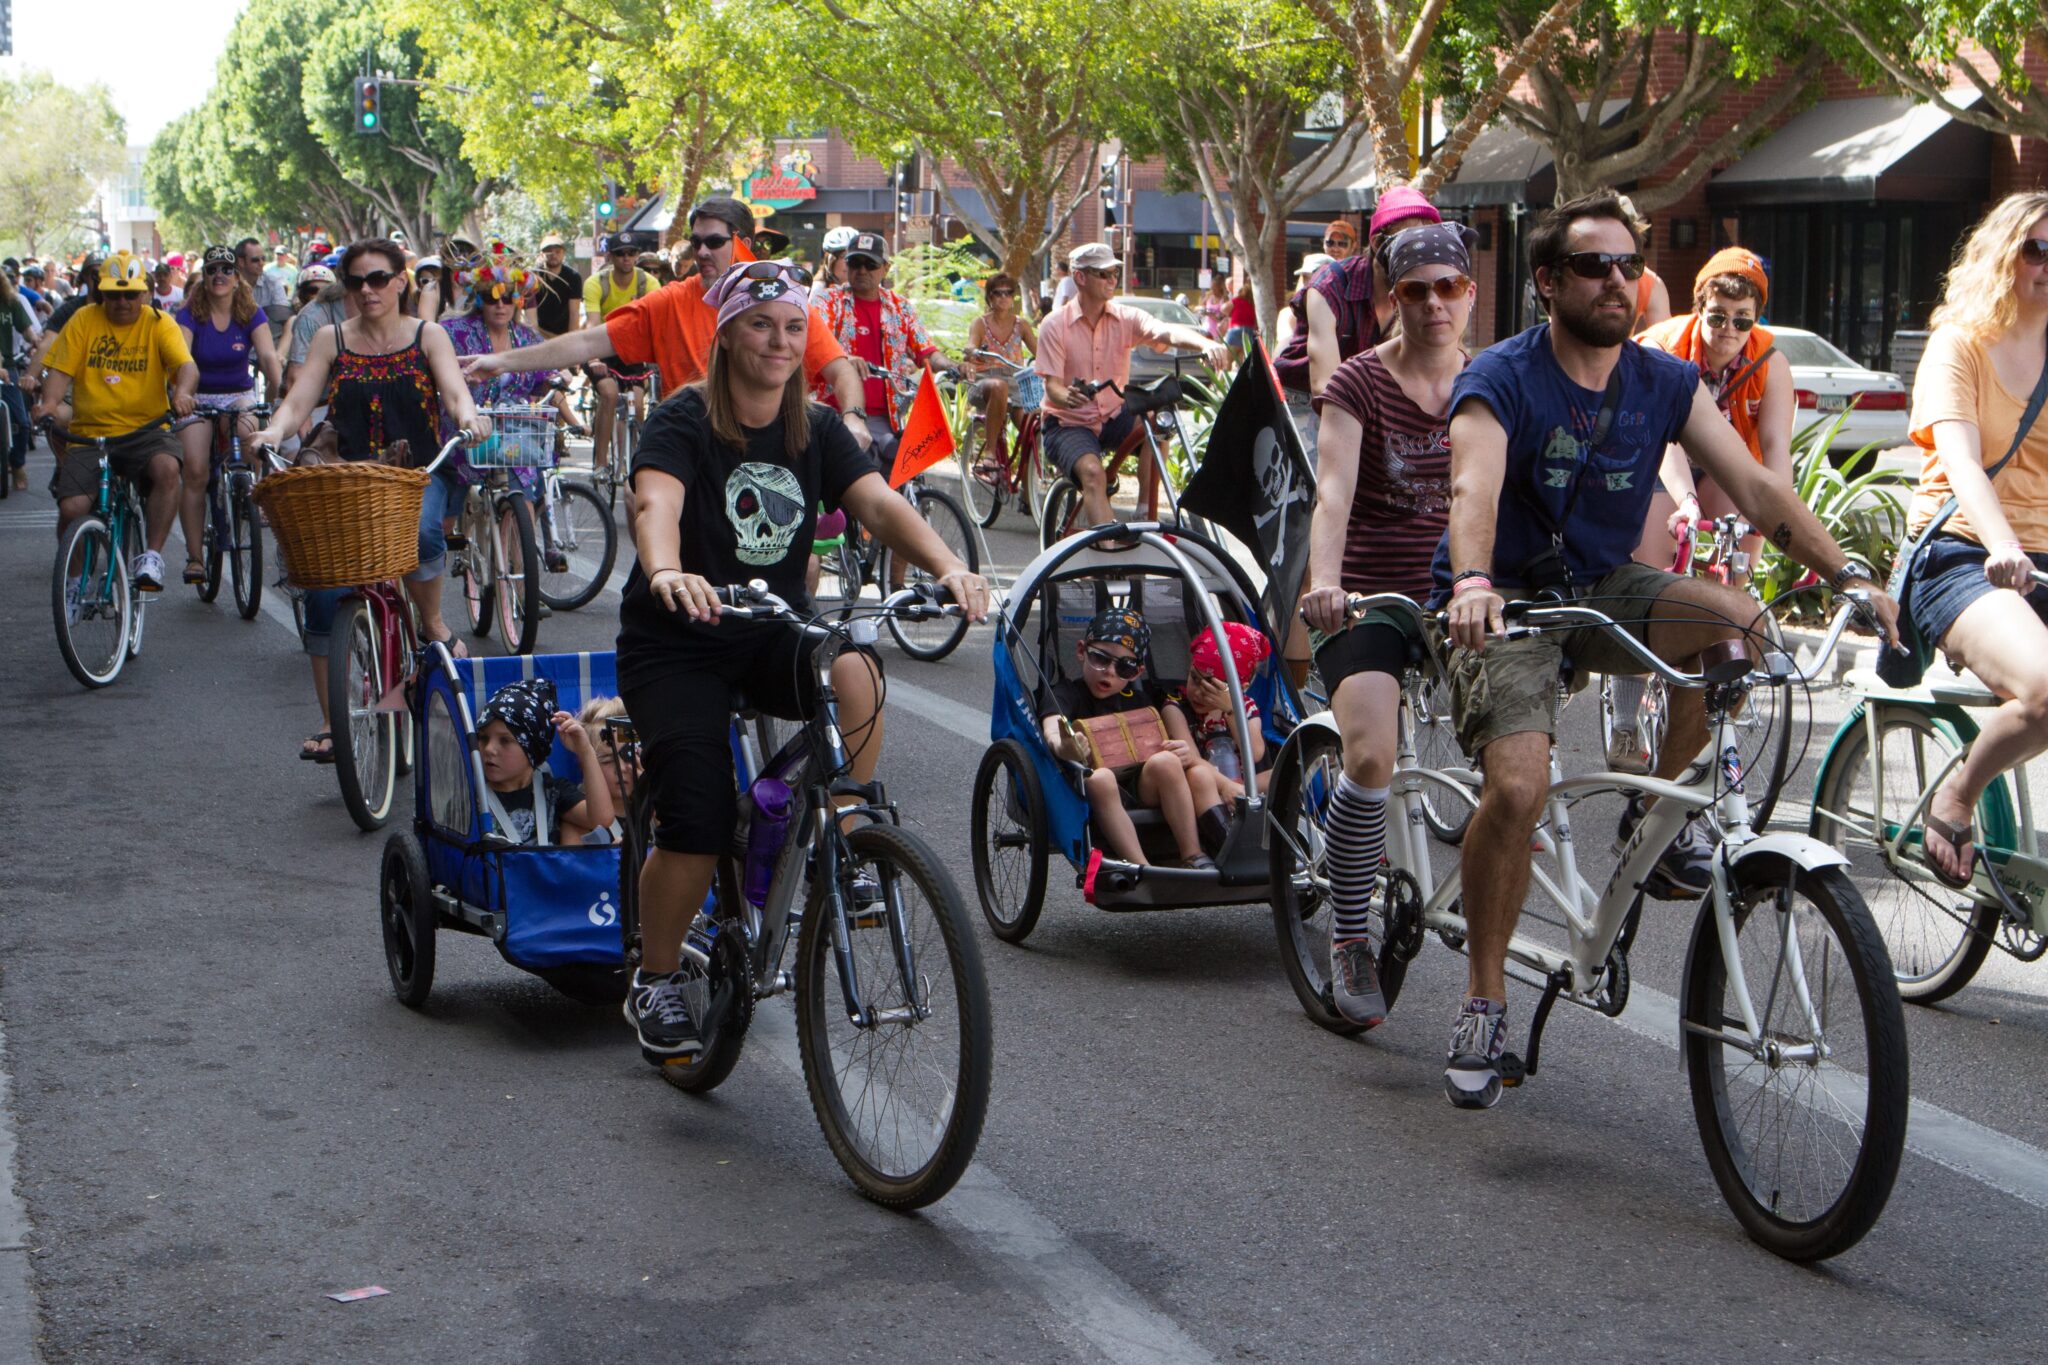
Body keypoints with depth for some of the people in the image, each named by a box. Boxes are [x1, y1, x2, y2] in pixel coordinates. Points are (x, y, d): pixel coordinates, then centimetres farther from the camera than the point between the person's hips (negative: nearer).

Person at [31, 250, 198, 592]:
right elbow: (61, 370, 2)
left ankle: (151, 556, -22)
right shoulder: (84, 320, 6)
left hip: (144, 430, -1)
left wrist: (182, 392, -34)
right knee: (71, 508, -18)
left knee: (166, 467, -34)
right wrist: (50, 402, -20)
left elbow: (187, 365, -11)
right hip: (89, 433, 1)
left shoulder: (158, 324, 3)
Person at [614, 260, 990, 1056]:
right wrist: (666, 573, -54)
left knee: (855, 673, -31)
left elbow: (879, 504, -12)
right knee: (697, 825, -16)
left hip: (774, 637, 4)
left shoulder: (817, 431, 3)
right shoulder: (683, 423, -11)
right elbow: (656, 504, -31)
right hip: (677, 644, -4)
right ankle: (655, 982, 9)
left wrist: (947, 566, -32)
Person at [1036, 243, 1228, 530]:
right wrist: (1068, 397, -41)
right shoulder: (1056, 325, -8)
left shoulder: (1126, 318, -2)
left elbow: (1167, 331, -21)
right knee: (1092, 473, -32)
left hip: (1113, 418, 3)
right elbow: (1053, 387, -15)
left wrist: (1206, 344, -43)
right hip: (1068, 424, -3)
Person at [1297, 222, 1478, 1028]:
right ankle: (1348, 941, -9)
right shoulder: (1358, 383, -5)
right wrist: (1324, 580, -36)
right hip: (1366, 599, -4)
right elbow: (1334, 490, -19)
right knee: (1372, 756, -25)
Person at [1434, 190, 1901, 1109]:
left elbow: (1755, 488, -5)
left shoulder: (1667, 385, 1)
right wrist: (1473, 584, -51)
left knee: (1736, 619, -25)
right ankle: (1484, 1000, -8)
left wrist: (1846, 574, -19)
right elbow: (1475, 489, -30)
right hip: (1506, 602, -4)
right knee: (1518, 787, -25)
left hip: (1601, 590, 5)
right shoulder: (1501, 379, -13)